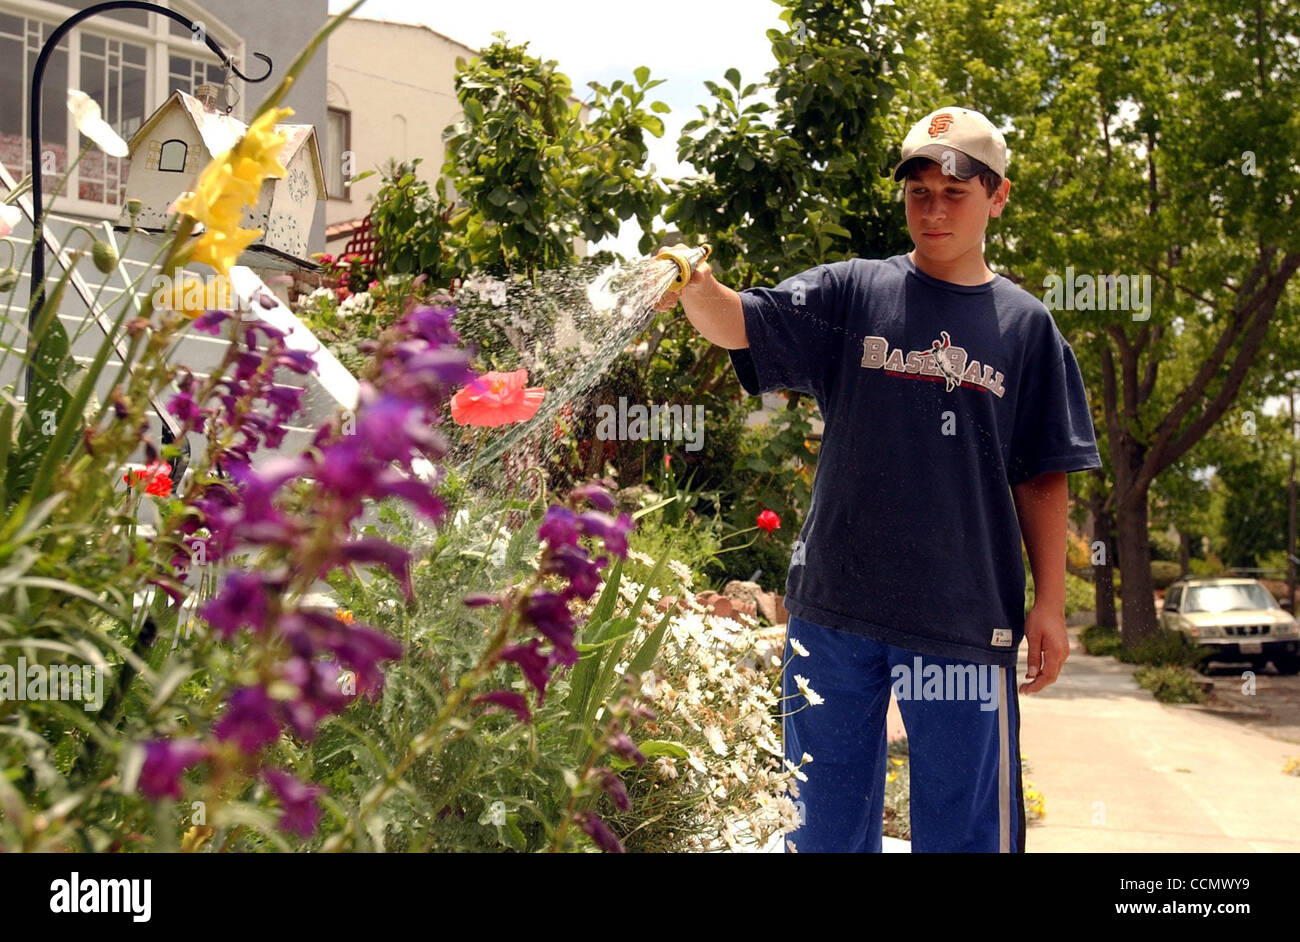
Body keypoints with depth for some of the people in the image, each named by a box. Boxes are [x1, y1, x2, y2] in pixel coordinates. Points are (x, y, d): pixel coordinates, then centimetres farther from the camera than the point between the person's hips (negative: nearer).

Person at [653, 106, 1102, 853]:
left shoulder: (1025, 325, 5)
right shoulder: (851, 294, 4)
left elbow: (1042, 479, 6)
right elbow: (740, 324, -11)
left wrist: (1050, 604, 1)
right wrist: (695, 287, -33)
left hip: (967, 617, 0)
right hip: (836, 603, 1)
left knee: (964, 826, 8)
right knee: (826, 821, 14)